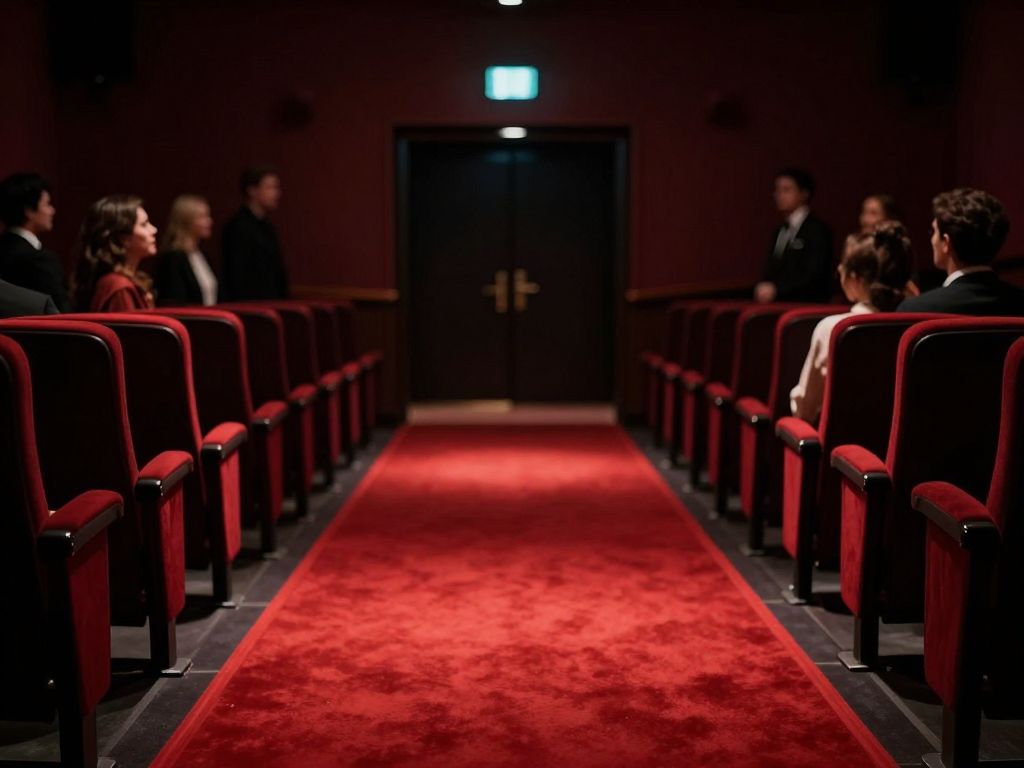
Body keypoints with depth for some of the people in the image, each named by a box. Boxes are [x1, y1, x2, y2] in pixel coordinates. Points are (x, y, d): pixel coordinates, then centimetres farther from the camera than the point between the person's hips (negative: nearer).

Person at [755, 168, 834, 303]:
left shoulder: (818, 230, -6)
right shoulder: (780, 231, 16)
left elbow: (814, 274, -15)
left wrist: (776, 289, -20)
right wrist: (765, 288, -4)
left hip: (808, 306, -6)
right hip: (778, 304, 6)